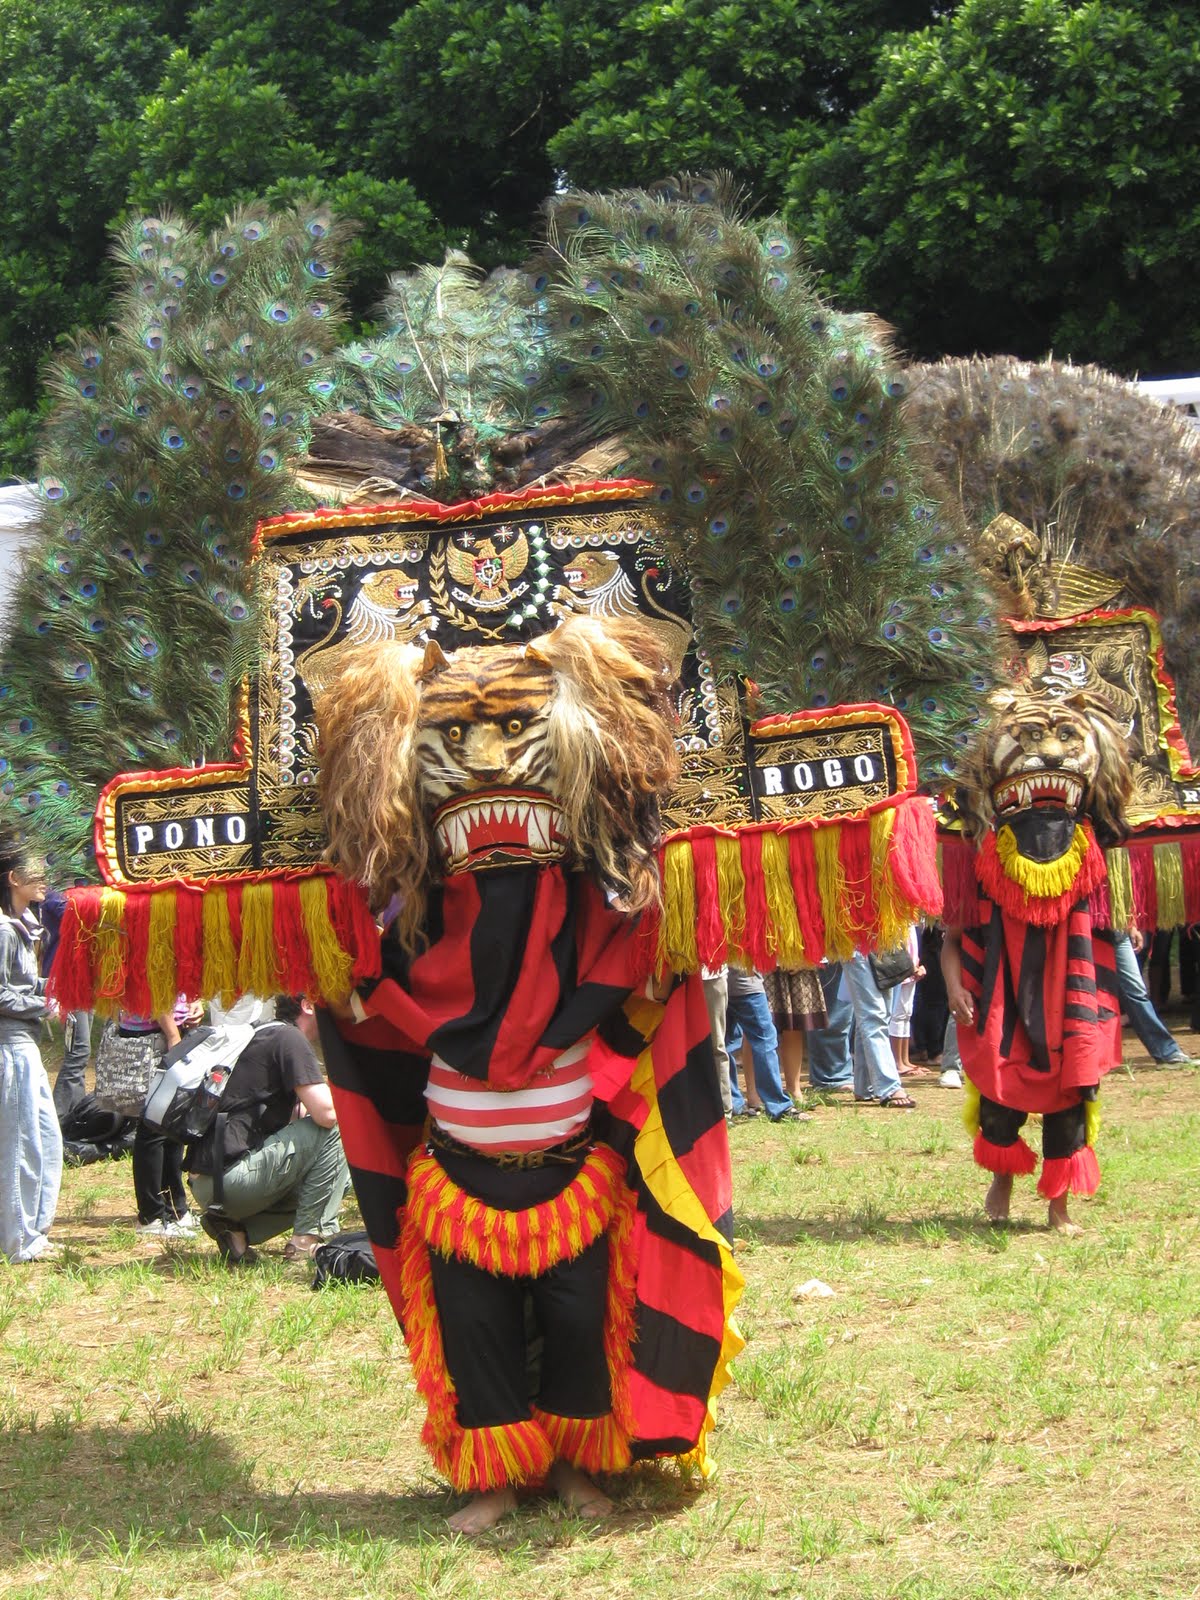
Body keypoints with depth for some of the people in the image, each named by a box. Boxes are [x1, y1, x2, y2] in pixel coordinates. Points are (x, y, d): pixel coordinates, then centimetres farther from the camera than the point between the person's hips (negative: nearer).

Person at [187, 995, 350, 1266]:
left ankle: (236, 1228, 8)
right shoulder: (288, 1038, -7)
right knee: (334, 1130, -9)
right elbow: (326, 1113, -17)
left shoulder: (262, 1034, 24)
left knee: (341, 1178, 20)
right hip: (230, 1179, -10)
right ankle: (308, 1238, -7)